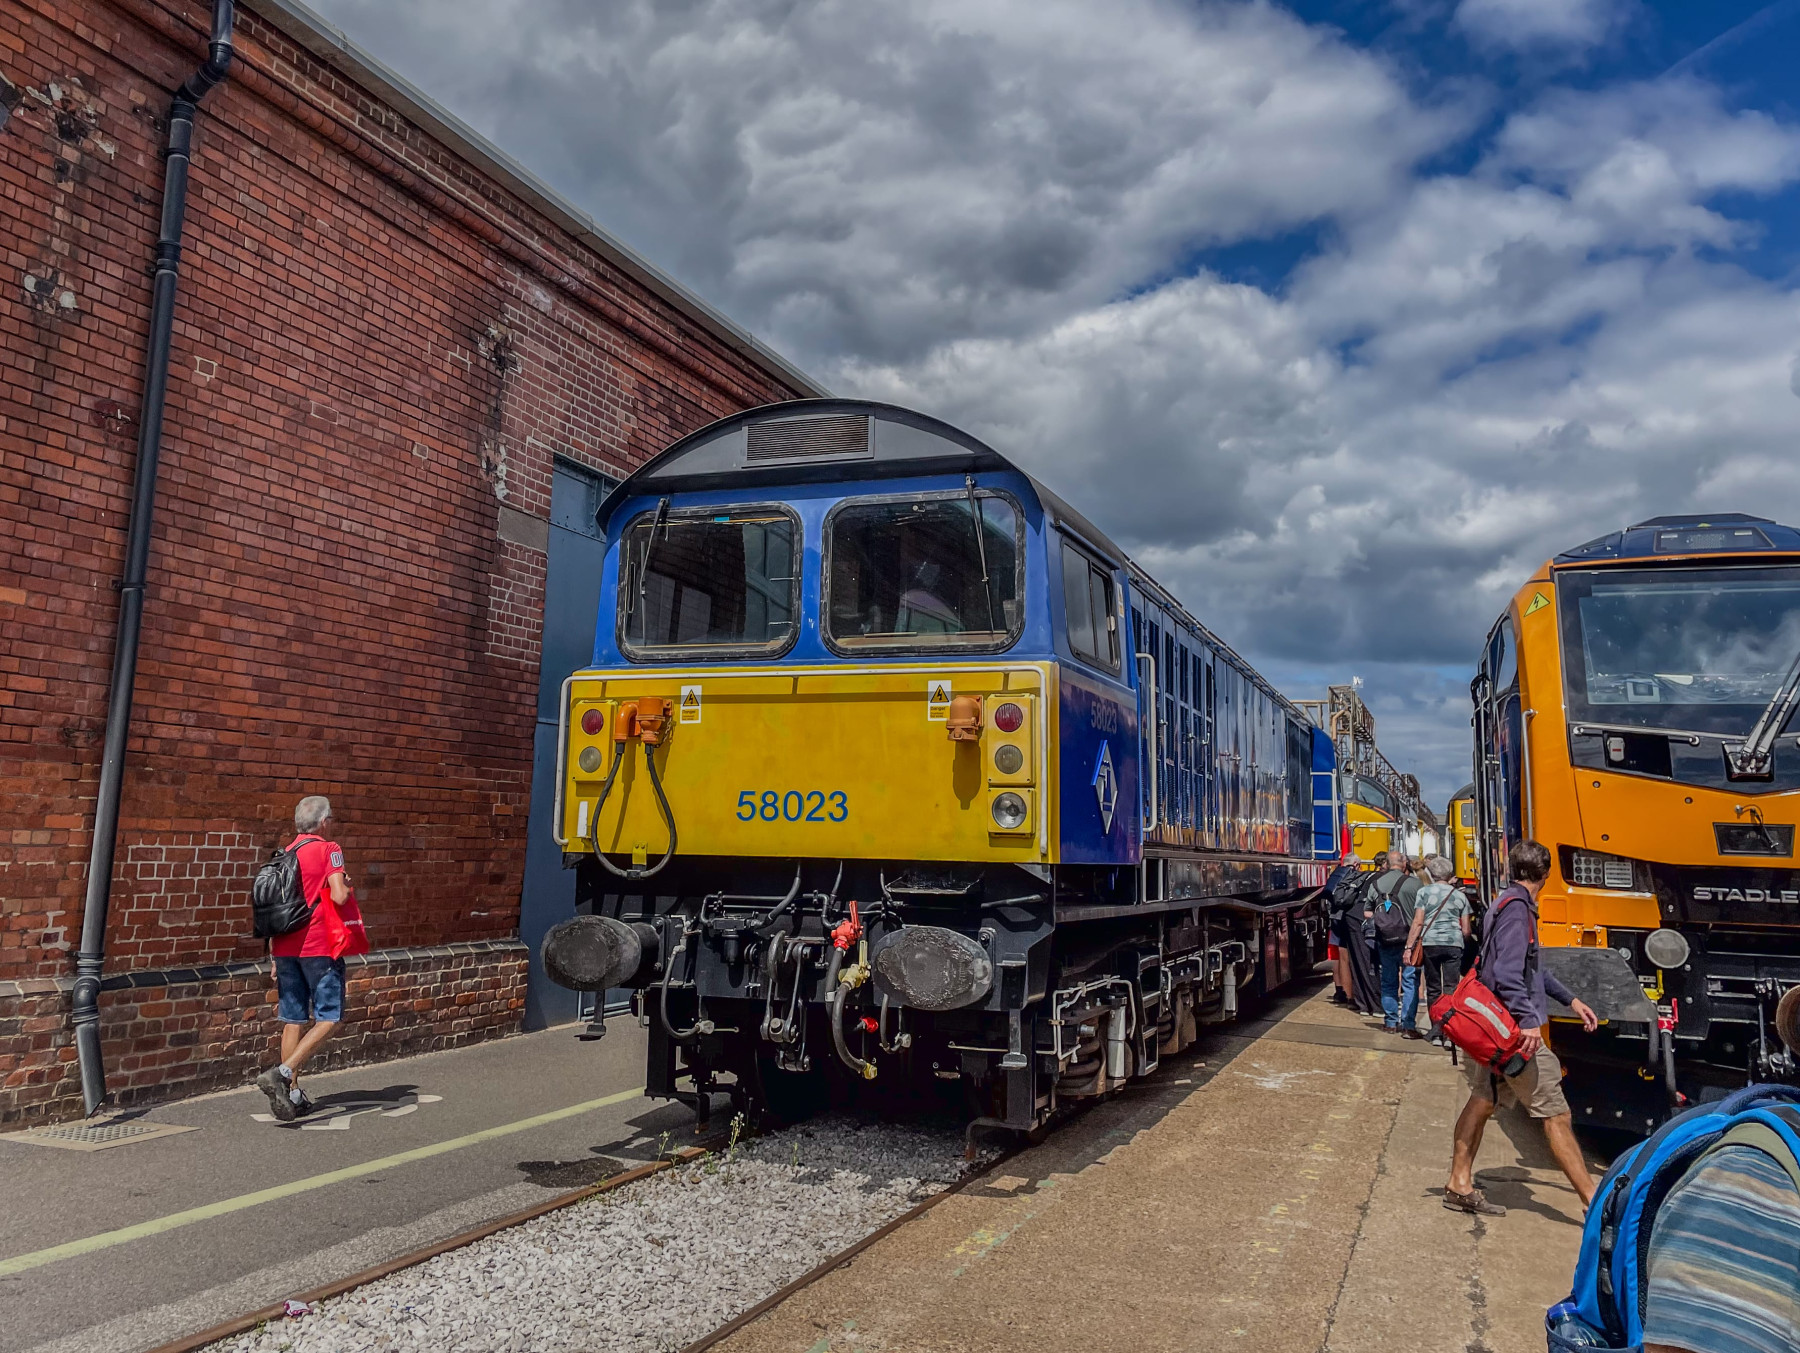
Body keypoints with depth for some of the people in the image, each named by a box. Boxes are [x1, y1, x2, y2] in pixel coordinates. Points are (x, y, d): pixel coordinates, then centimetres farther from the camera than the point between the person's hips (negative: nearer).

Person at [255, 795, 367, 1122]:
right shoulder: (328, 850, -6)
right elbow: (339, 896, -19)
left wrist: (275, 959, 19)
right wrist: (347, 885, 5)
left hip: (286, 949, 7)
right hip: (319, 947, -7)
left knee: (293, 1021, 10)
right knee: (329, 1019, -2)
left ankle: (293, 1095, 11)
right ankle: (281, 1074, -16)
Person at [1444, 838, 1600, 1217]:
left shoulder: (1507, 904, 15)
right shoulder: (1517, 908, -15)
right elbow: (1508, 972, -25)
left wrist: (1570, 1000, 28)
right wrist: (1528, 1020, -31)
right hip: (1513, 1029, -10)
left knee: (1482, 1100, 13)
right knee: (1555, 1113, -4)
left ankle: (1460, 1186, 18)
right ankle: (1595, 1201, 2)